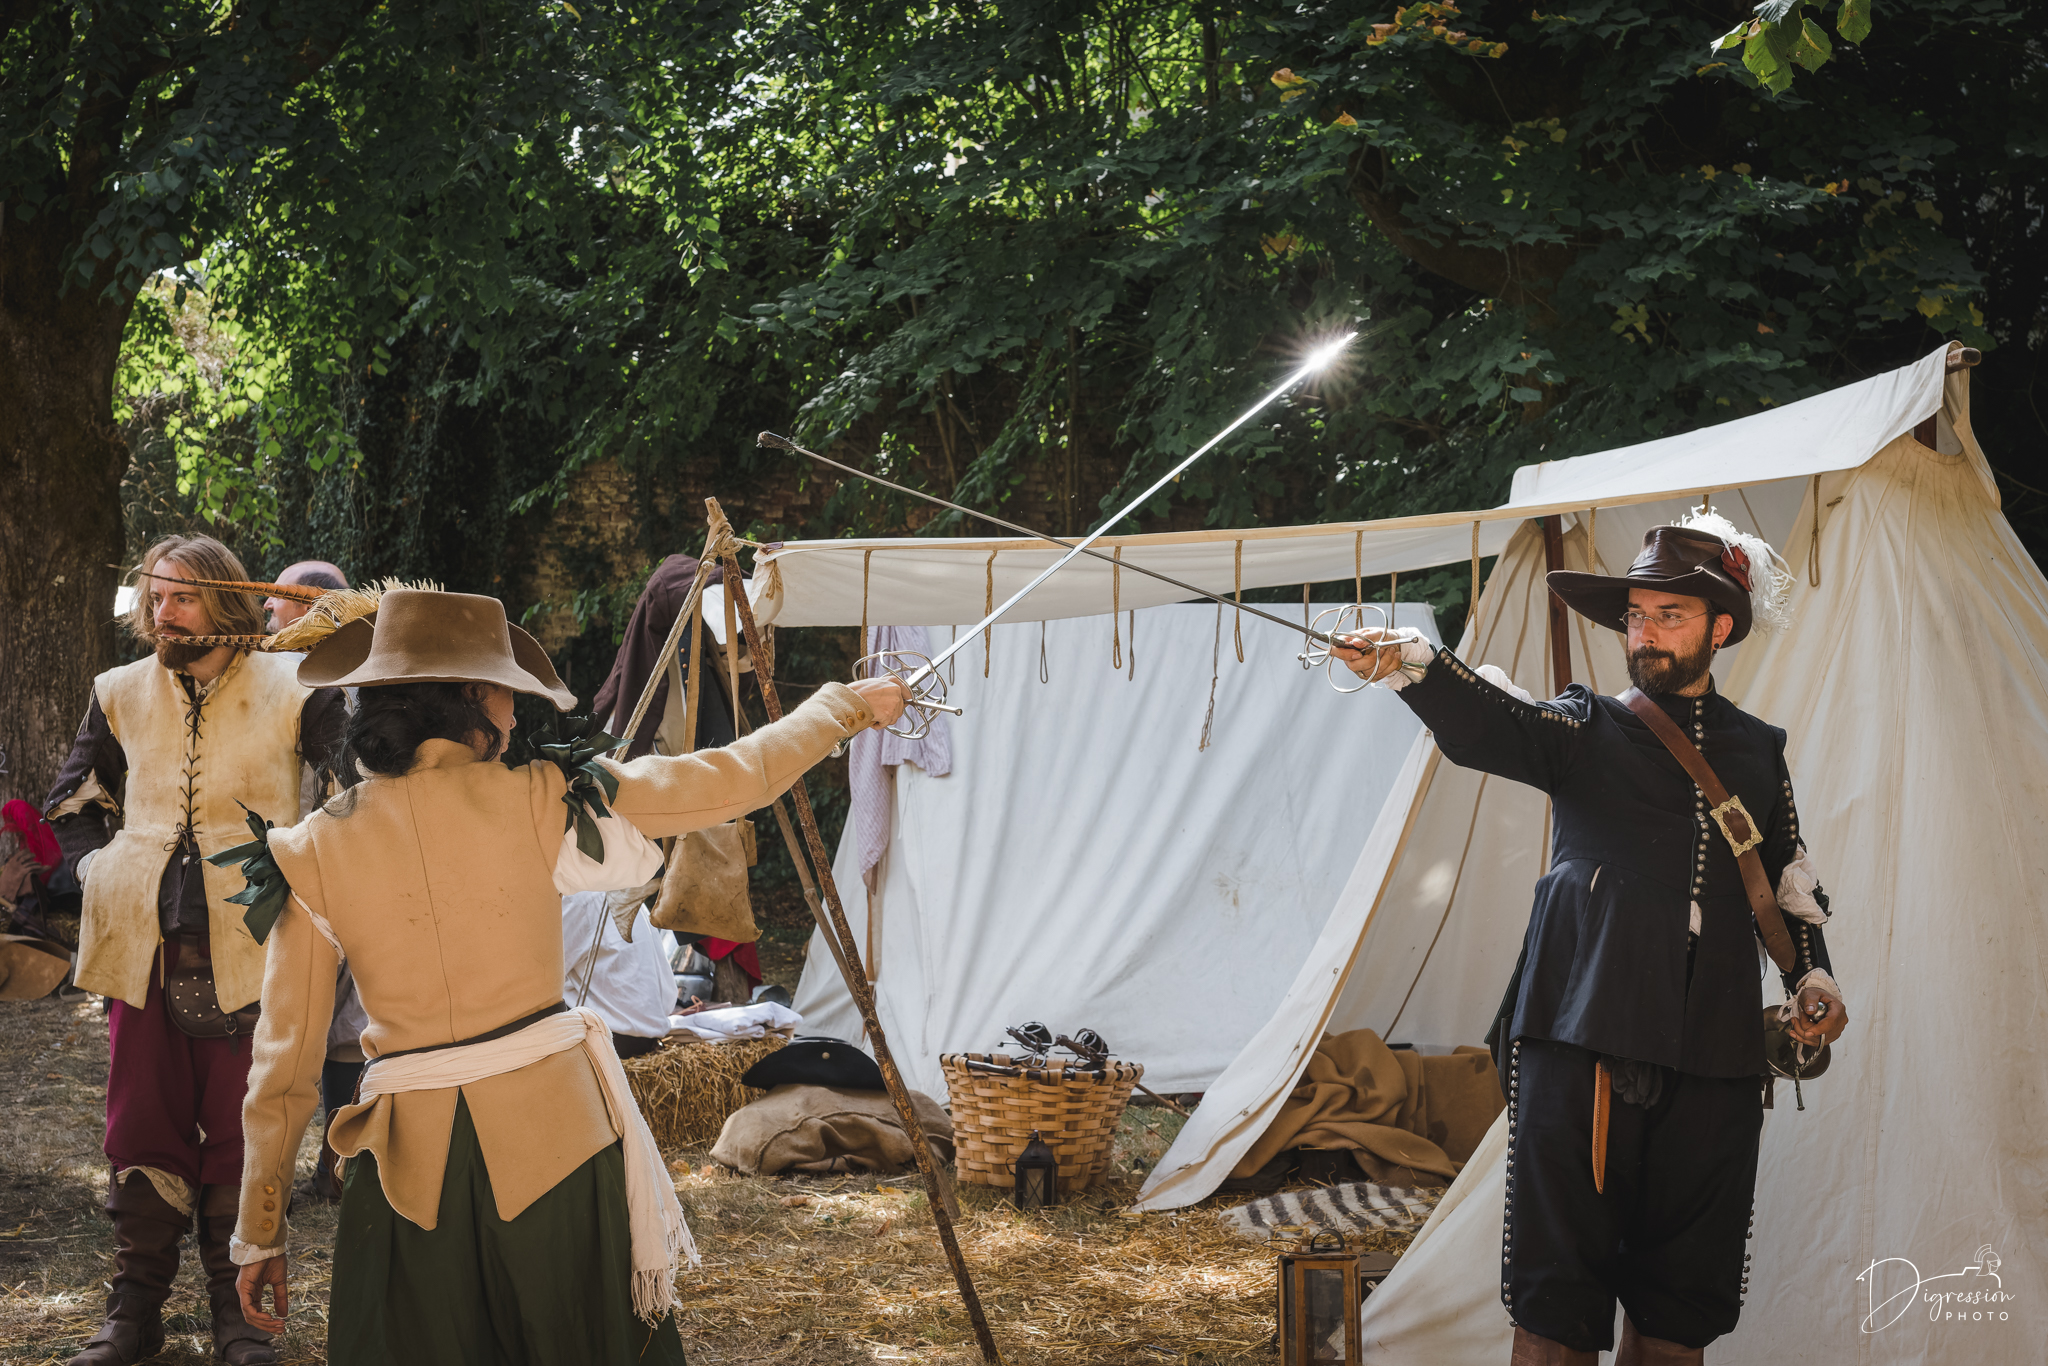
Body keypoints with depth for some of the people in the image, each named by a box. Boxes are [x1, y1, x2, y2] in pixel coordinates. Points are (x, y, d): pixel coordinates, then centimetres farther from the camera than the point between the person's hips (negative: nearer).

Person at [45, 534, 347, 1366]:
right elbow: (72, 801, 21)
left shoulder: (291, 693, -2)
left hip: (247, 946, -3)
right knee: (142, 1126, 7)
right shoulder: (120, 695, 9)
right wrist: (99, 874, 7)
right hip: (140, 944, 3)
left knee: (240, 1132, 3)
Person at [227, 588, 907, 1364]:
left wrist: (259, 1233, 9)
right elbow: (736, 779, 3)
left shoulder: (311, 851, -2)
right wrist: (848, 707, 19)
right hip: (553, 1127, -1)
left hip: (413, 1150, 1)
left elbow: (284, 1059, 0)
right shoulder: (541, 801, -6)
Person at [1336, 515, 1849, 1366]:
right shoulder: (1587, 729, 7)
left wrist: (1811, 975, 7)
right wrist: (1411, 667, -34)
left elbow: (1789, 883, 26)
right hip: (1583, 1040, -3)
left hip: (1714, 1055, 3)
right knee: (1558, 1294, -5)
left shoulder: (1758, 750, 18)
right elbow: (1492, 725, -13)